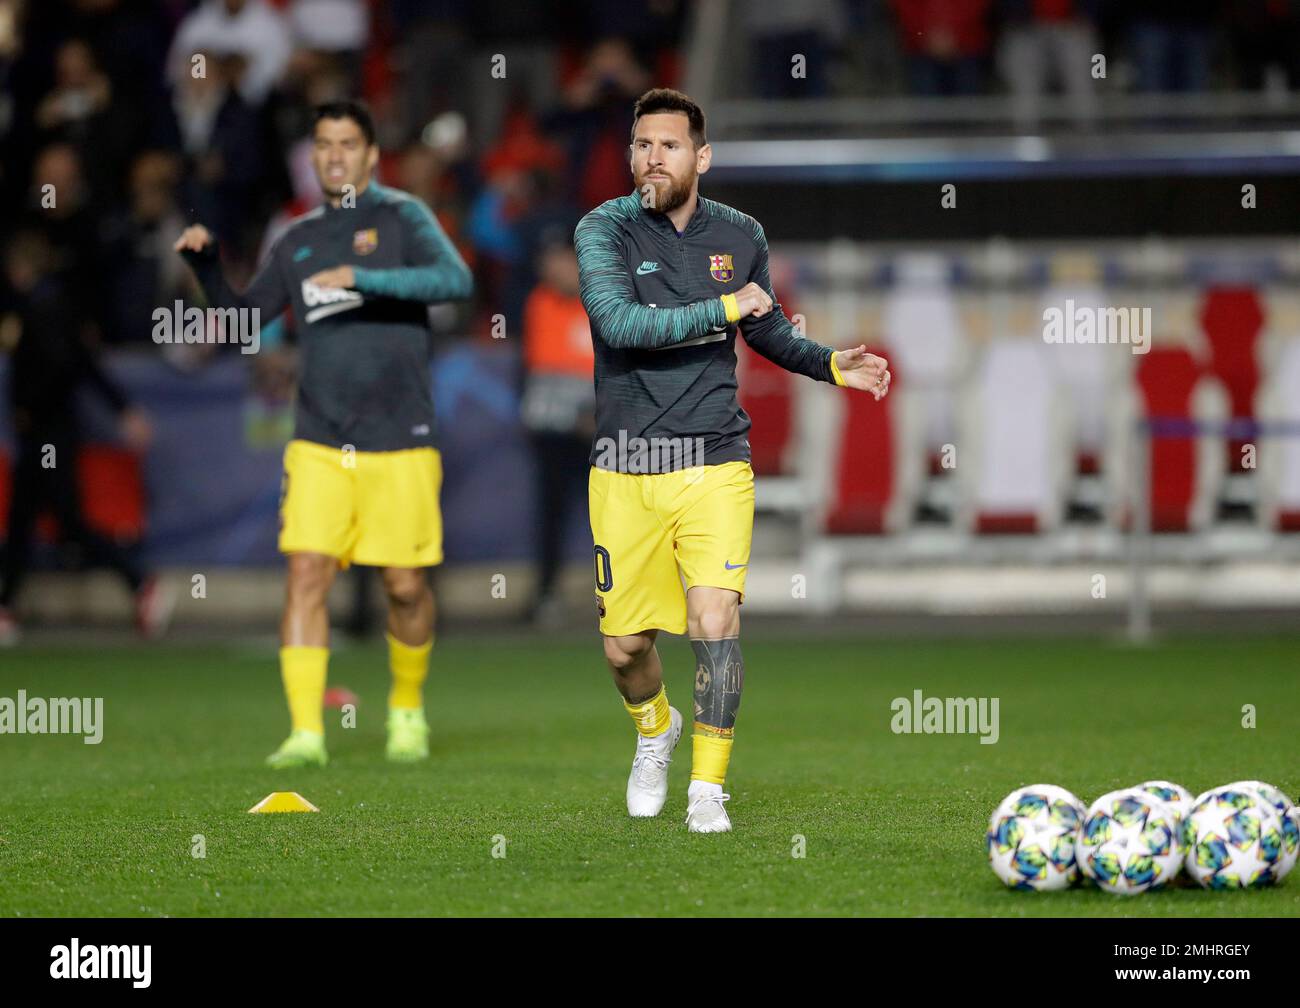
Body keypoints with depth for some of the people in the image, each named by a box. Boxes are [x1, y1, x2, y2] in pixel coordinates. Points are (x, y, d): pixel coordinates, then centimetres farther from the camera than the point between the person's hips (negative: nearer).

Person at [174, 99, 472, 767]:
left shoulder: (401, 217, 0)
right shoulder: (297, 241, 13)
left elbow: (455, 280, -18)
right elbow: (241, 316, 20)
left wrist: (360, 277, -26)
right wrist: (204, 264, 3)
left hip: (399, 443, -3)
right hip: (319, 445, 3)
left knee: (405, 586, 3)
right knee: (306, 574, -11)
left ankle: (407, 710, 28)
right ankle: (306, 732, -12)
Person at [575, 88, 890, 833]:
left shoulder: (740, 236, 6)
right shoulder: (605, 231, -5)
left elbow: (767, 330, 24)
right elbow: (621, 322, -23)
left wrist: (832, 365, 10)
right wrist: (723, 308, -19)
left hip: (714, 464, 1)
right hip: (625, 472, -1)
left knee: (715, 622, -16)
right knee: (625, 645, 6)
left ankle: (708, 789, -3)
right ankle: (656, 728, 40)